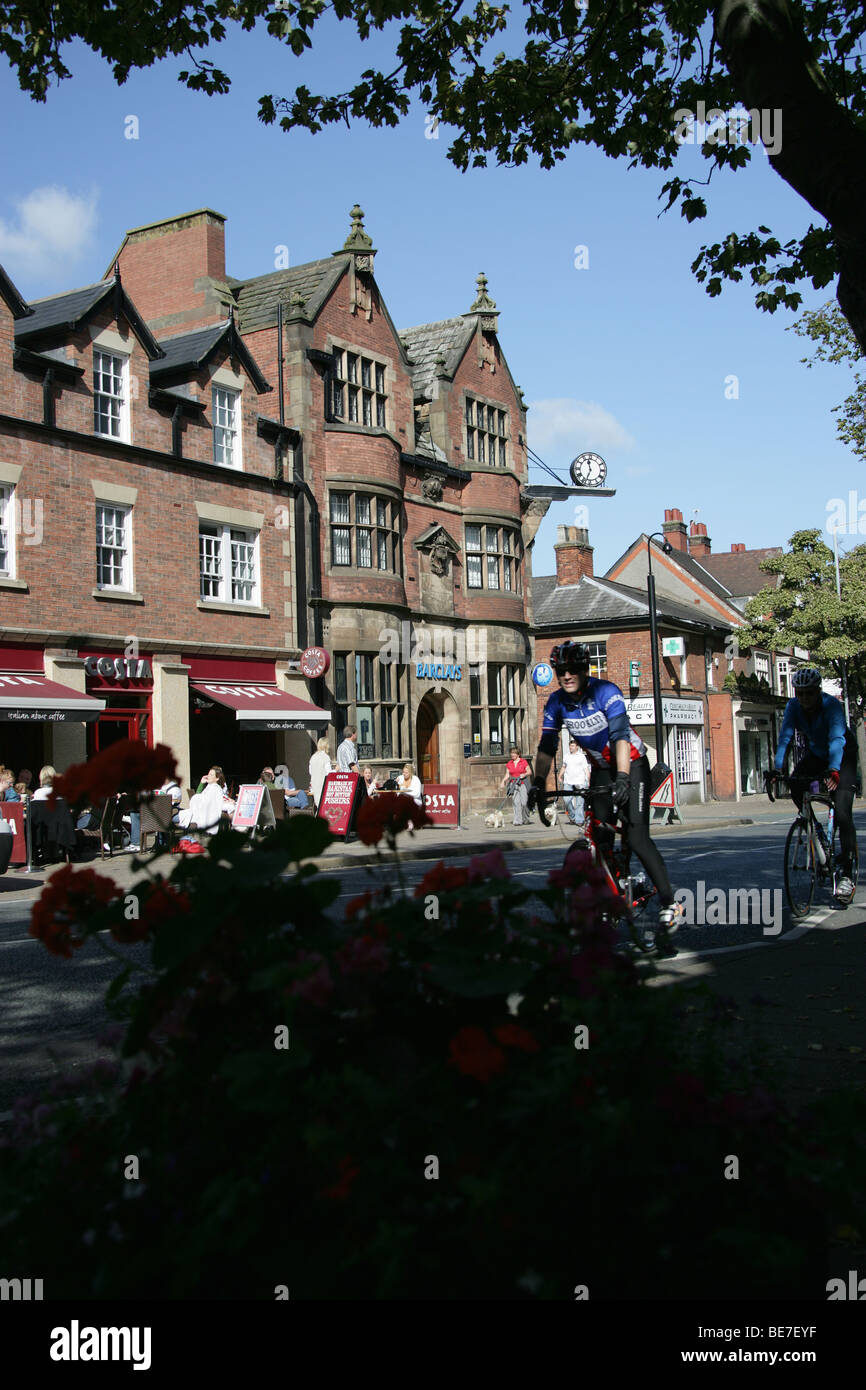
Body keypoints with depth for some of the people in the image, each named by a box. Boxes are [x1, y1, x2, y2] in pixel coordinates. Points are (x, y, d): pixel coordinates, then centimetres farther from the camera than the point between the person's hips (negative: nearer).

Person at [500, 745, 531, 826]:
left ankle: (525, 819, 15)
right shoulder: (509, 763, 10)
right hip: (513, 784, 2)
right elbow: (507, 775, 12)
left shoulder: (523, 762, 2)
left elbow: (530, 772, 2)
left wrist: (524, 774, -17)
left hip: (523, 784, -2)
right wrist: (503, 781, -4)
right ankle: (517, 821, -11)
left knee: (524, 803, -5)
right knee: (516, 802, -10)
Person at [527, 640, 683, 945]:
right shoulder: (556, 702, -8)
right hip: (601, 768, 5)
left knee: (637, 837, -16)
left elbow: (620, 735, -32)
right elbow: (547, 745, -8)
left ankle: (669, 905, -10)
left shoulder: (606, 691, -23)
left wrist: (622, 778, -43)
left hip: (632, 763, -5)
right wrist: (538, 783, -21)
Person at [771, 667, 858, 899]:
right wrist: (777, 768, -43)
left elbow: (837, 739, -44)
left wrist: (834, 769, -60)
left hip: (843, 755, -5)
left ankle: (846, 874, -16)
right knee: (794, 785, -25)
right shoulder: (793, 707, -18)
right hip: (816, 754, 5)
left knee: (842, 812, -18)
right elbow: (785, 737, -27)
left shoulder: (832, 705, -31)